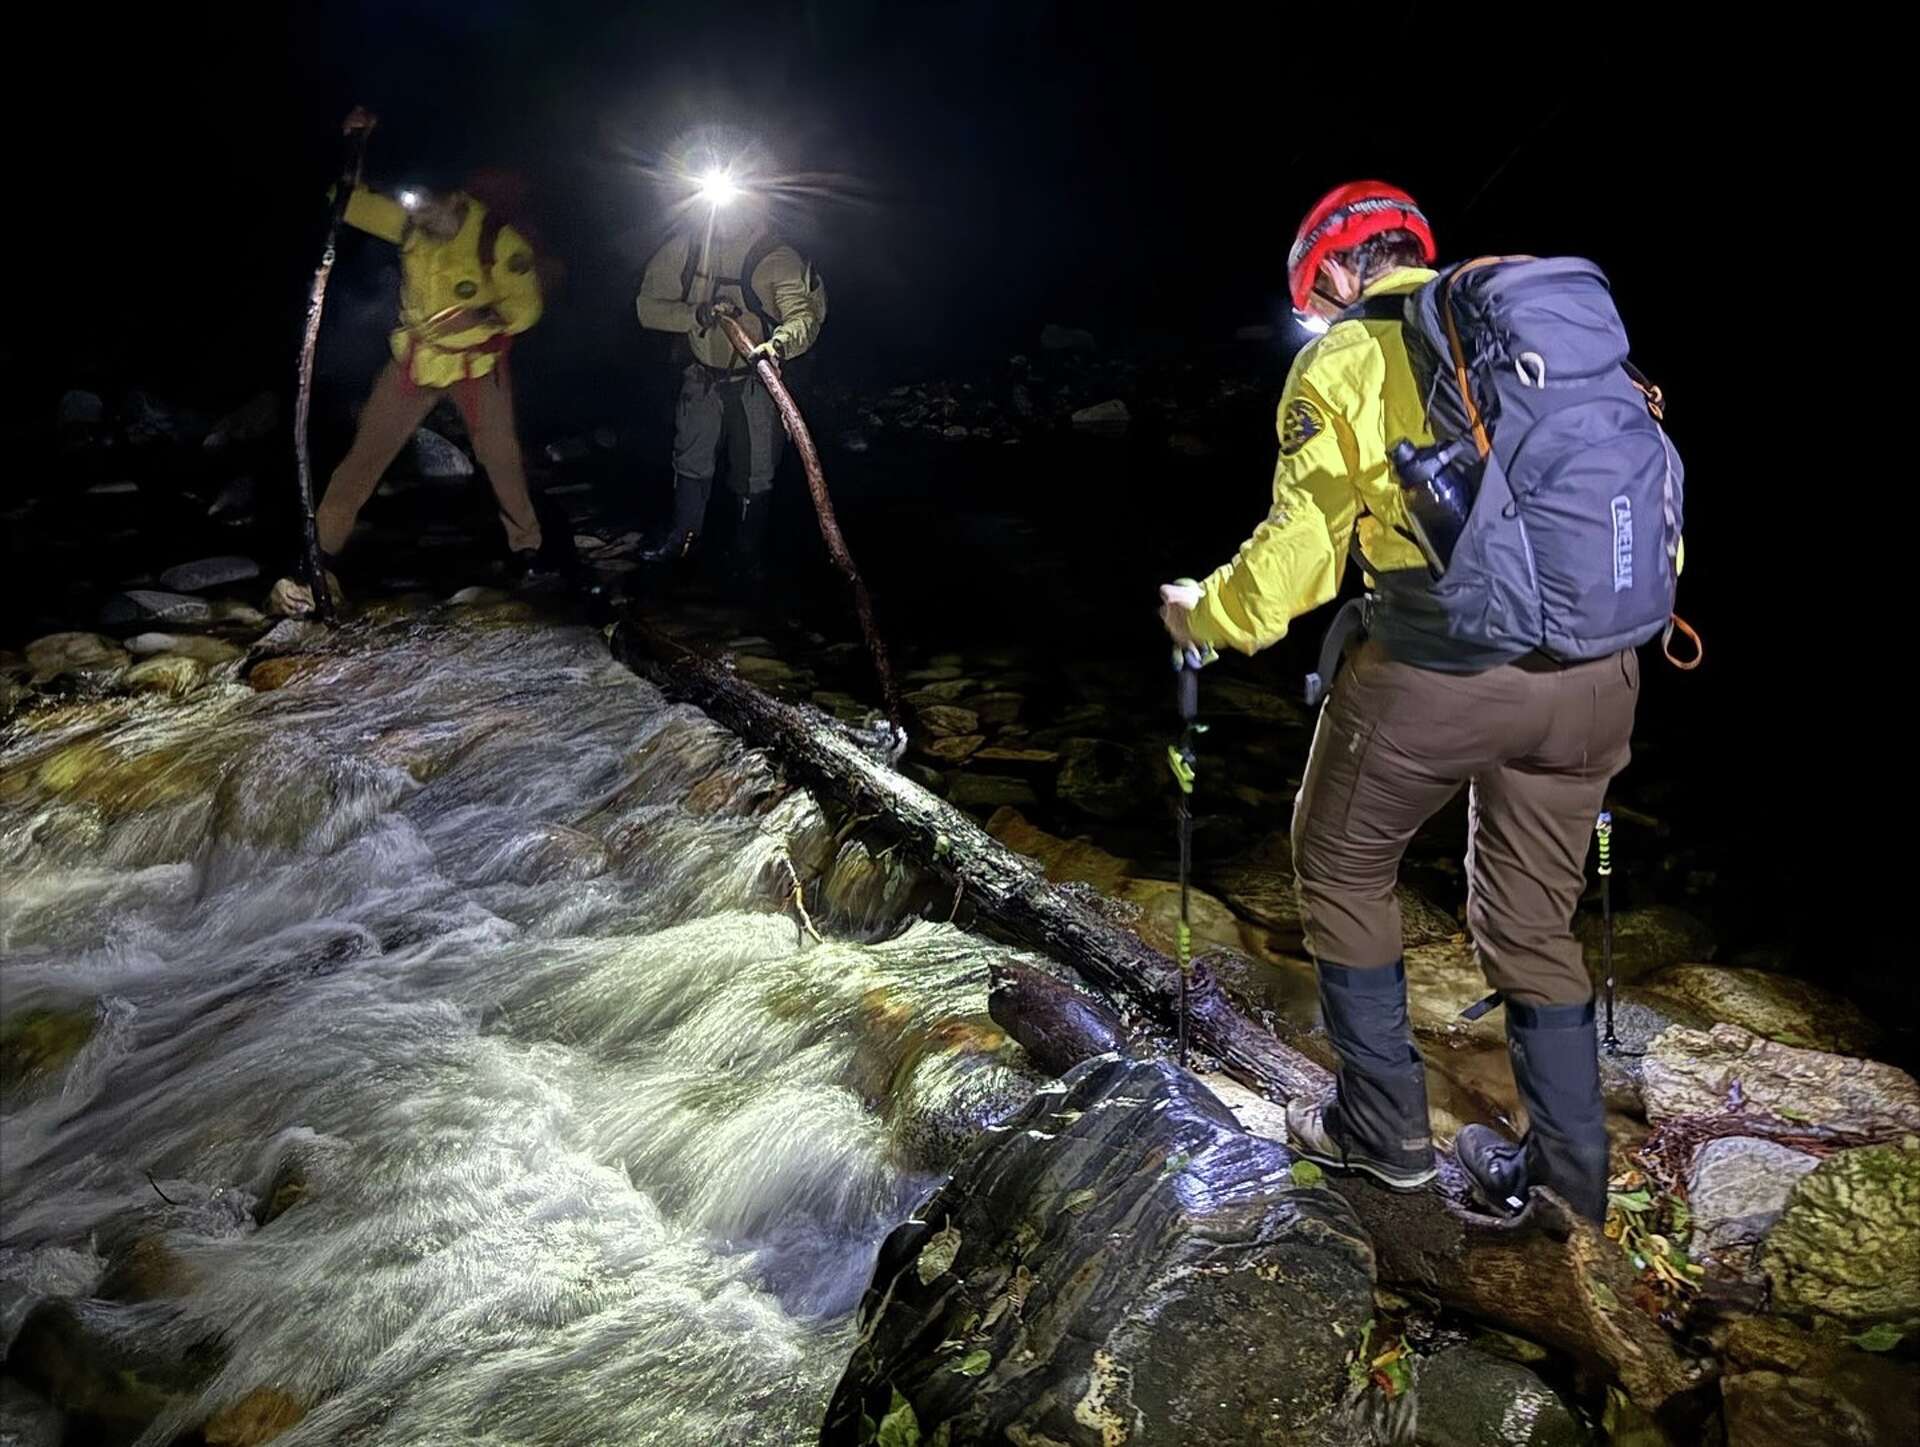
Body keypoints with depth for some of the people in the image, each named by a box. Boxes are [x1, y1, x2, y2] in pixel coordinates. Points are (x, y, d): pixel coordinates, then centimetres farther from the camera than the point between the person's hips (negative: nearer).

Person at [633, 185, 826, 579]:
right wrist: (697, 314, -26)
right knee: (691, 461, 20)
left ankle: (750, 553, 30)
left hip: (756, 381, -3)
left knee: (755, 477, 7)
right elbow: (648, 305, -8)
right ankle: (682, 534, 44)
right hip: (702, 376, 3)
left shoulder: (778, 257, -19)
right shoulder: (685, 247, -9)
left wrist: (780, 342, -55)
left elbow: (803, 313, -32)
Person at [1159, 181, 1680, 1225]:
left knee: (1343, 870, 18)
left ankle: (1386, 1128, 25)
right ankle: (1569, 1169, 27)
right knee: (1533, 918, 20)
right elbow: (1647, 482, 15)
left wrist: (1201, 613, 14)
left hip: (1438, 671, -5)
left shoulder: (1342, 361, 1)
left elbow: (1300, 548, -3)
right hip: (1598, 671, 6)